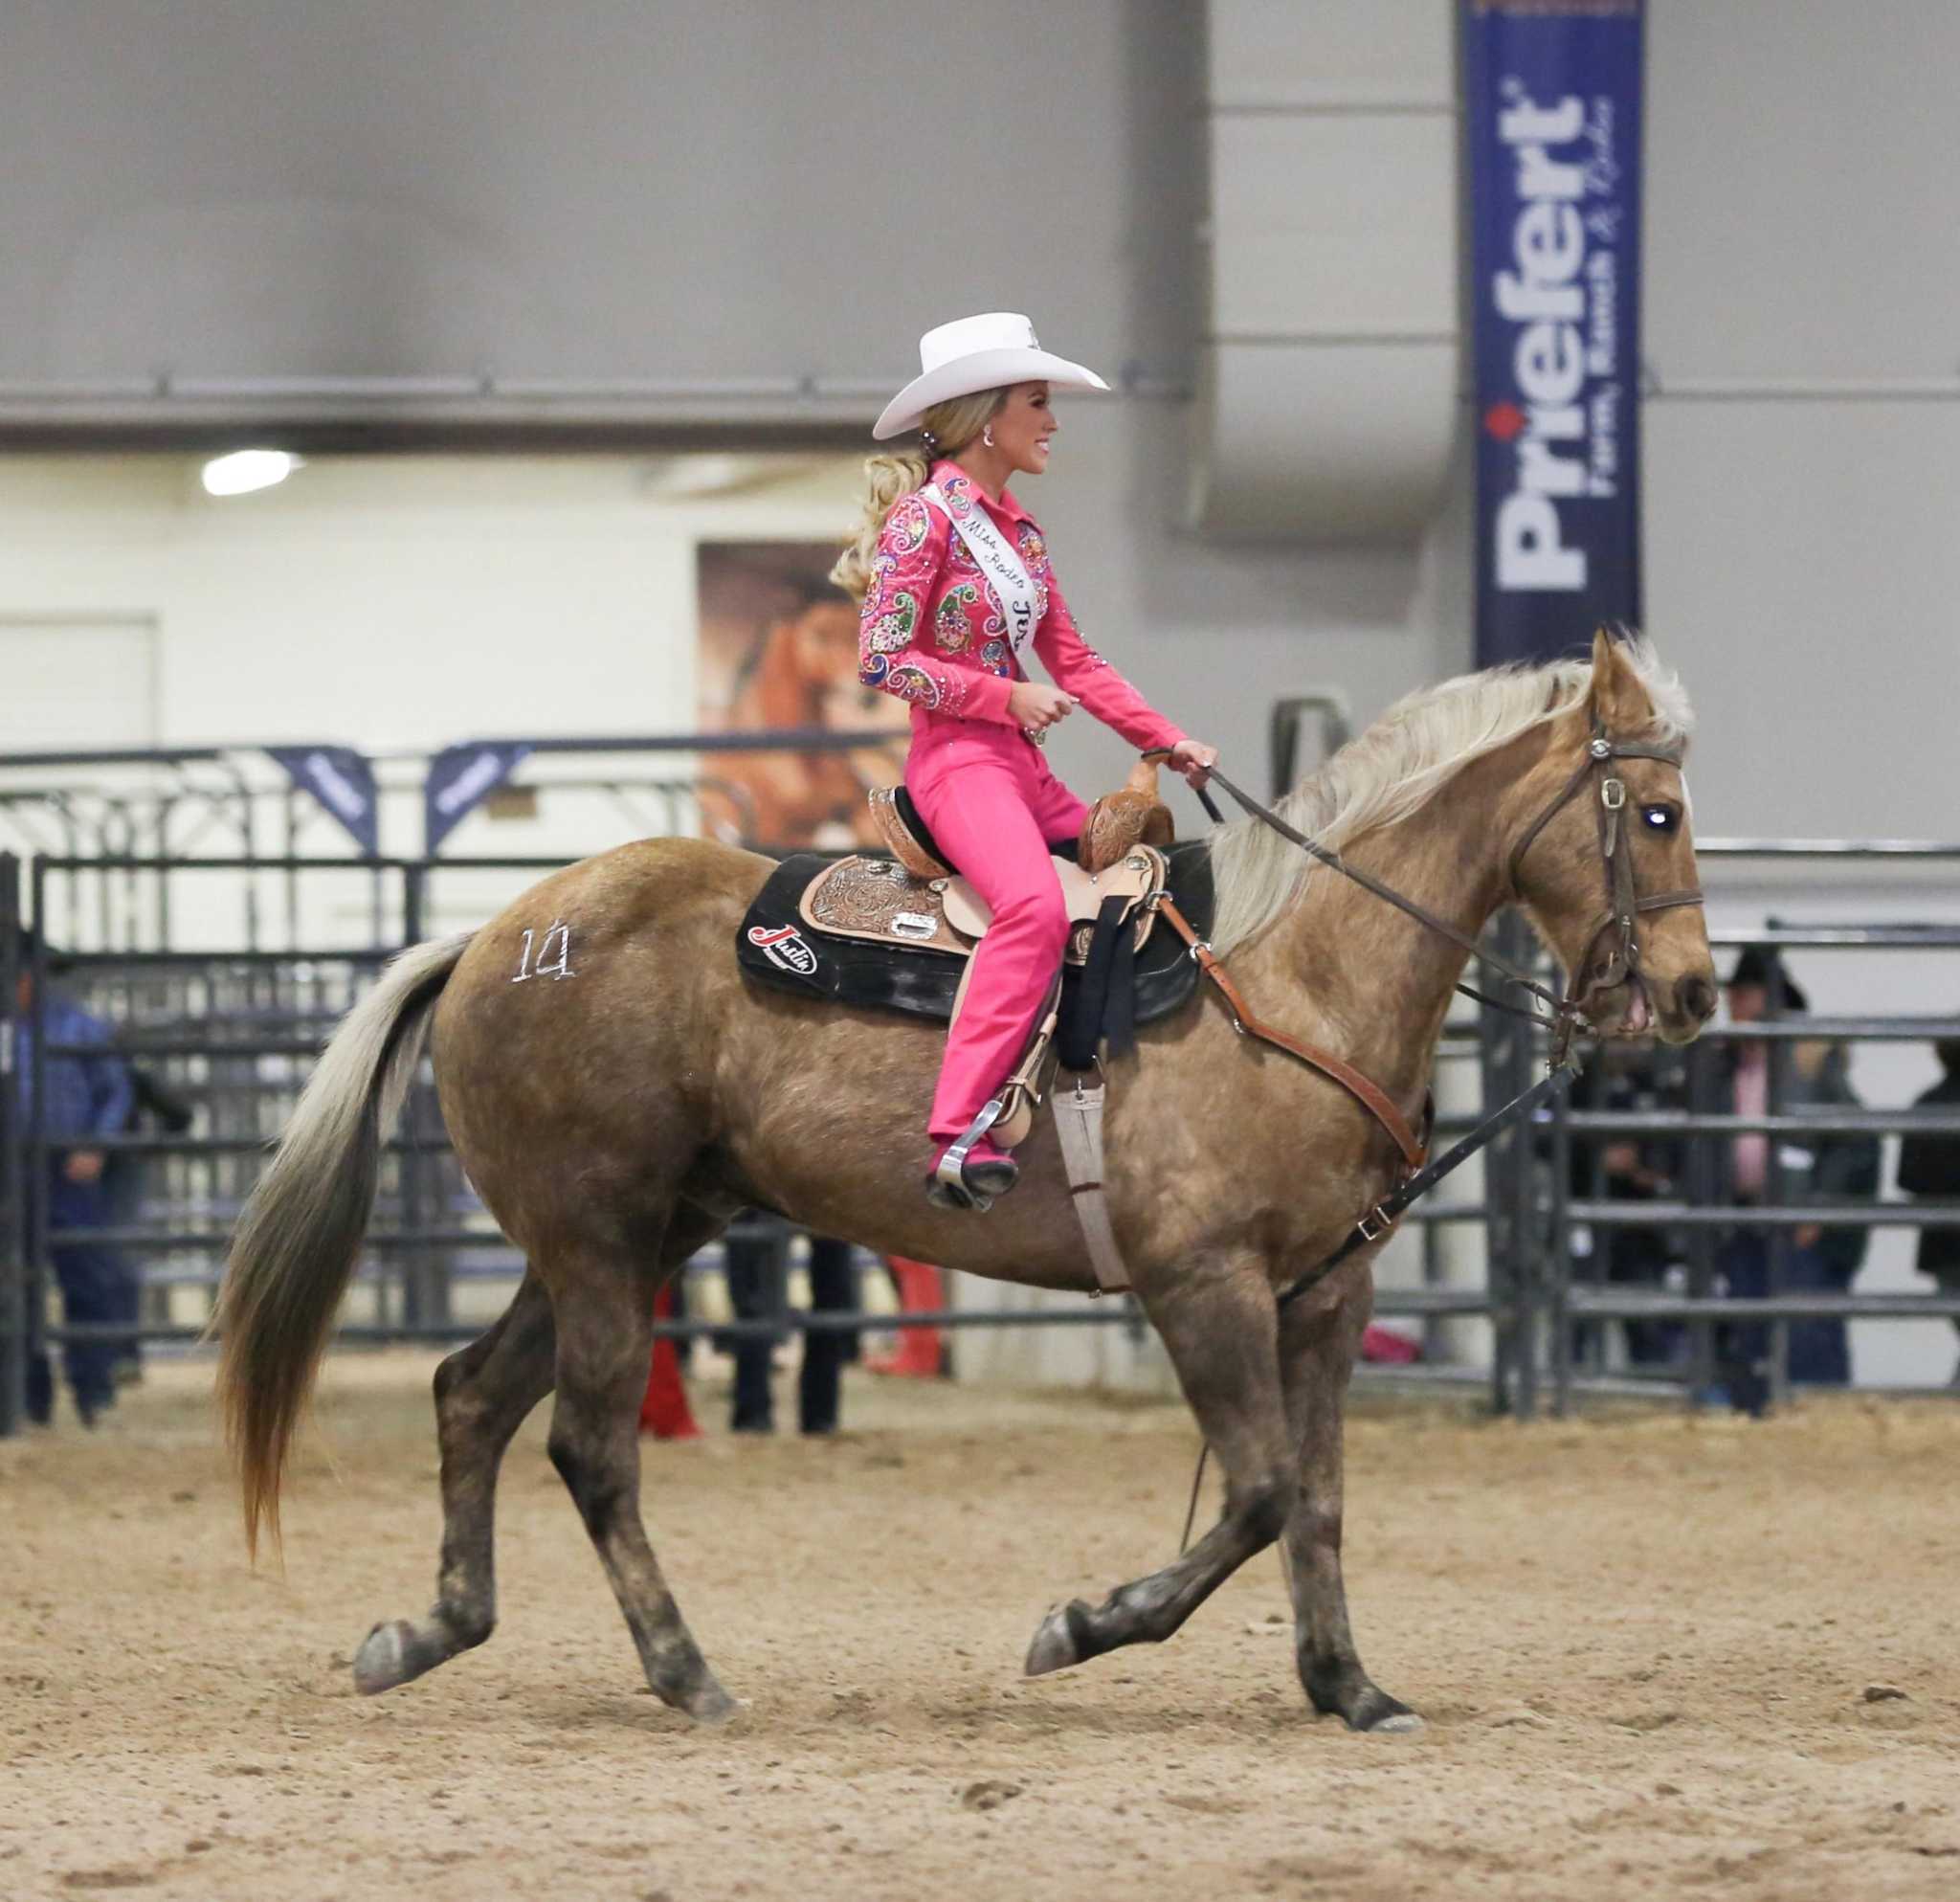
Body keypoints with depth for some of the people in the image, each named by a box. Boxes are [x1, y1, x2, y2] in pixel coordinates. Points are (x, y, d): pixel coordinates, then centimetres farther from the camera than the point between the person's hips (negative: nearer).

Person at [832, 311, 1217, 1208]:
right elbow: (883, 658, -11)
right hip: (959, 760, -10)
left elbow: (1073, 660, 21)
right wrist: (1006, 696, -14)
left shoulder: (1018, 530, 18)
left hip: (1023, 766, 10)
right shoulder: (927, 515, -7)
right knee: (1034, 905, -33)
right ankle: (960, 1136, -39)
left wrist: (1168, 740, 13)